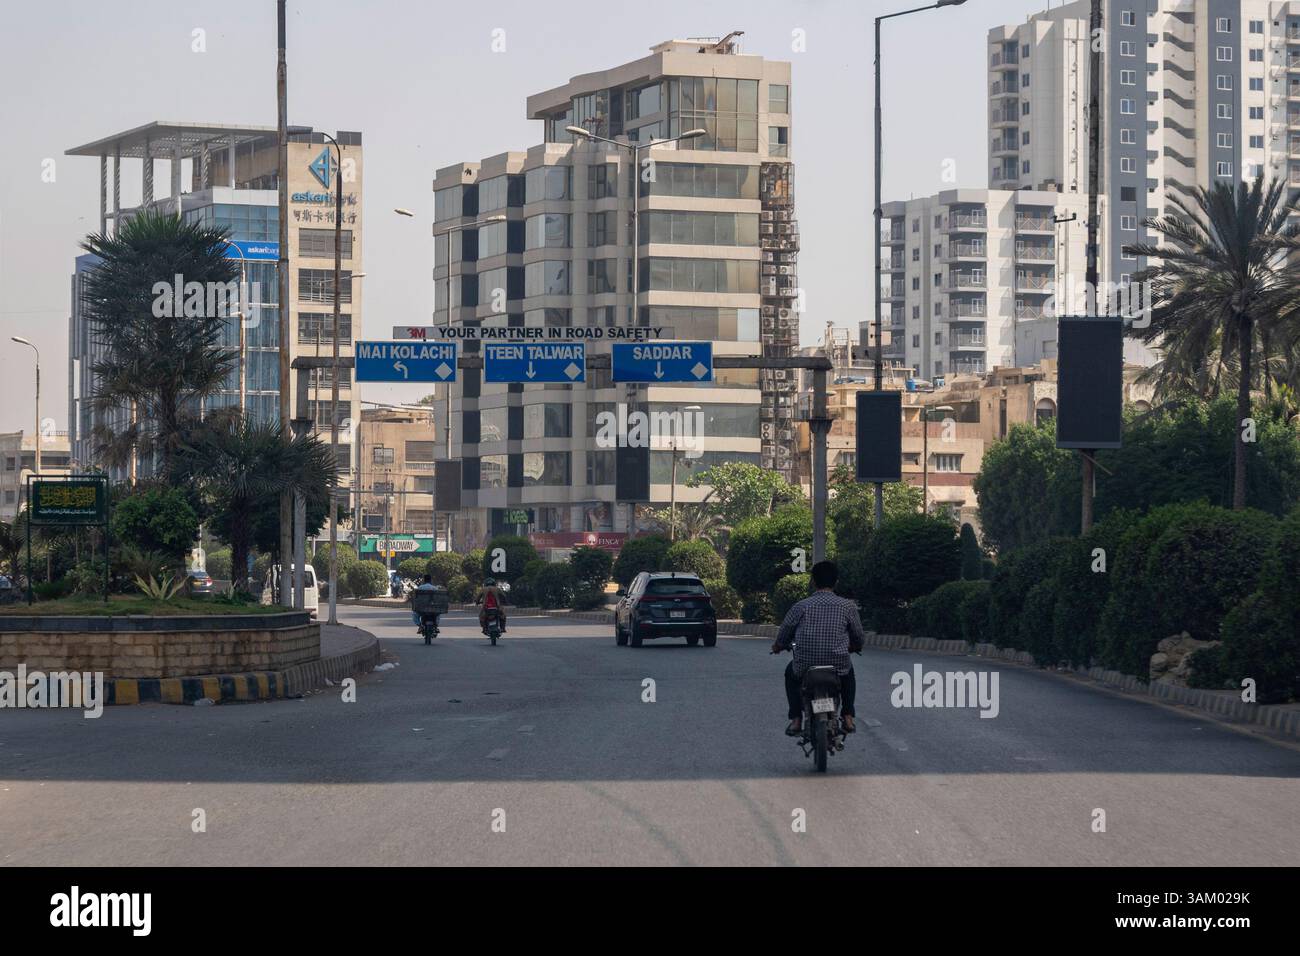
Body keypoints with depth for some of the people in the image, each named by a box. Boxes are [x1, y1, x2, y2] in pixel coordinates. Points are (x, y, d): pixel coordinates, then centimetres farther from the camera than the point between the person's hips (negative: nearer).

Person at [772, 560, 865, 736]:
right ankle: (848, 718, 24)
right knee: (848, 671, 36)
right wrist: (853, 646, 35)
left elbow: (783, 637, 7)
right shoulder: (848, 607, -1)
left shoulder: (801, 607, -2)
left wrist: (778, 646, 31)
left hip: (804, 667, -1)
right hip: (838, 667, 1)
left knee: (791, 672, 34)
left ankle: (796, 720, 21)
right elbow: (860, 640, 10)